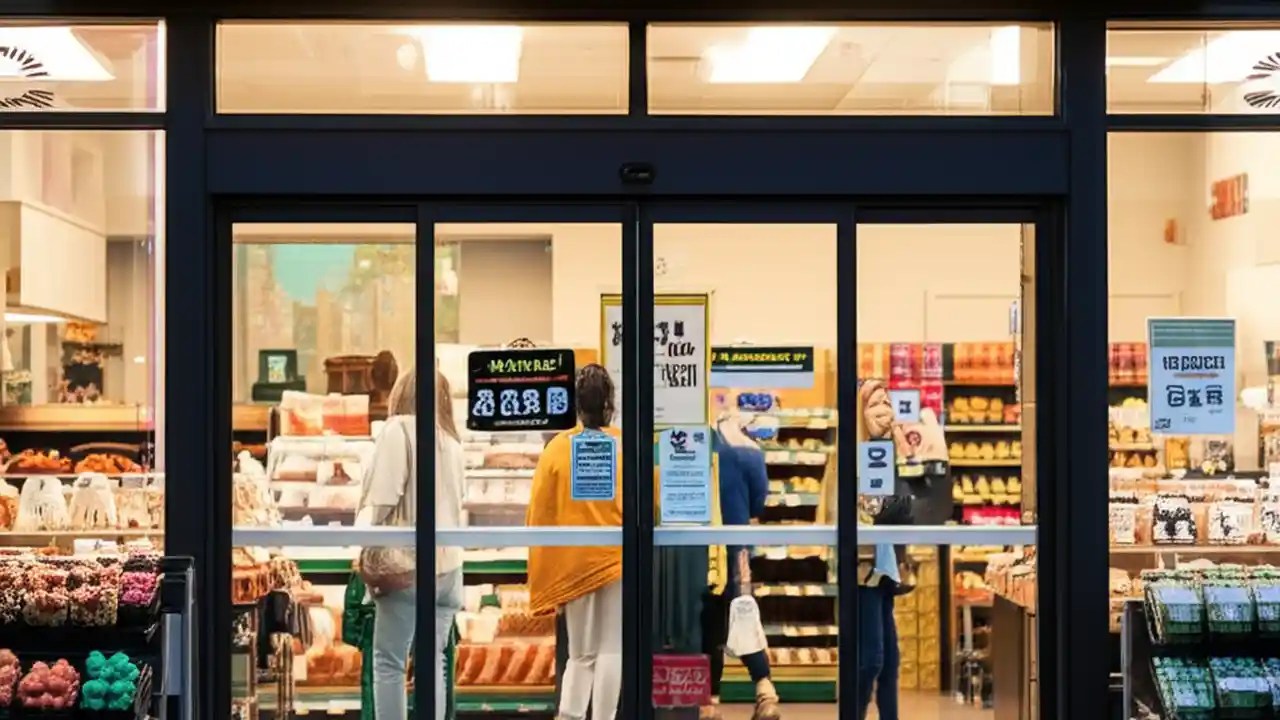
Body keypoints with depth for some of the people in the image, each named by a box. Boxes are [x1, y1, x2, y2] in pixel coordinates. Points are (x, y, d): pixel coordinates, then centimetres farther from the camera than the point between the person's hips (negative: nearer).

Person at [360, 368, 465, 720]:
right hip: (447, 564, 6)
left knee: (389, 663, -1)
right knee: (433, 662, 8)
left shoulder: (399, 429, -2)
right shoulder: (451, 441, 16)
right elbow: (456, 503, 10)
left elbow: (384, 495, -10)